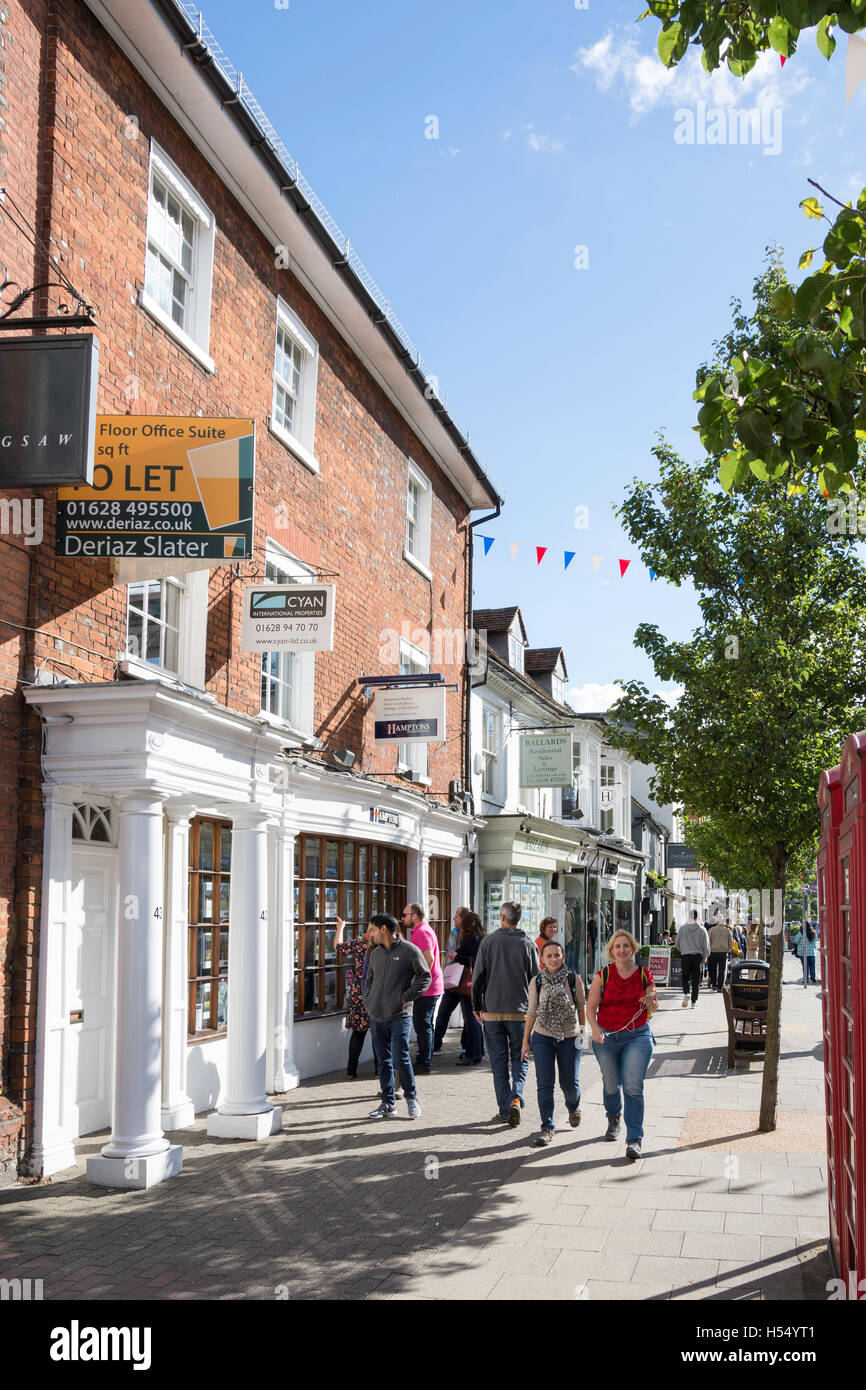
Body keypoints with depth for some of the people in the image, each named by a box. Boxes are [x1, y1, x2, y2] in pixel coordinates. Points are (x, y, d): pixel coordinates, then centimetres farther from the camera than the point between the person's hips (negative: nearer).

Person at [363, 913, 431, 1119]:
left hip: (399, 1016, -6)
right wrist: (367, 1001, 10)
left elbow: (425, 977, -3)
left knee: (401, 1058, -9)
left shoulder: (409, 950, -6)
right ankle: (388, 1102, 18)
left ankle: (411, 1097, 10)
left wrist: (406, 998, -8)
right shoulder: (375, 953, 12)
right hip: (377, 1017, 6)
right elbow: (368, 979, 24)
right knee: (384, 1061, 9)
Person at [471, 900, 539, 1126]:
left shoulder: (488, 942, -1)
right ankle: (516, 1099, -12)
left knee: (499, 1061, 7)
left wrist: (477, 1006, 10)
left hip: (492, 1012, 0)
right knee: (520, 1059, 10)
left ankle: (504, 1110, 7)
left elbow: (478, 977, -1)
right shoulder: (528, 944, 0)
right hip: (520, 1012, 0)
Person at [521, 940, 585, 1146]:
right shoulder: (537, 982, -3)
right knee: (544, 1084, -4)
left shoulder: (574, 979, -6)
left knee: (569, 1083, 9)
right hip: (542, 1037, 1)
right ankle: (547, 1127, 6)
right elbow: (532, 1012, 4)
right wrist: (525, 1042, 5)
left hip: (569, 1038, 0)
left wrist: (582, 1031, 14)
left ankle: (573, 1107, 42)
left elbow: (581, 1006, 8)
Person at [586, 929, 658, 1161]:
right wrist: (595, 1028, -22)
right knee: (611, 1084, 16)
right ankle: (613, 1117, 48)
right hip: (606, 1037, 1)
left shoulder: (644, 975, -1)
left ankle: (634, 1139, -7)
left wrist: (651, 1001, -16)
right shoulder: (603, 976, -4)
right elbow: (591, 1006, -5)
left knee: (633, 1087, -12)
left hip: (637, 1036, -1)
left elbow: (653, 1009, 8)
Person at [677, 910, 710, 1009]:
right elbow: (706, 945, 2)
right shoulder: (702, 930, -1)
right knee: (696, 980, 6)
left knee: (685, 977, 10)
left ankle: (686, 993, -18)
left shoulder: (683, 928, -1)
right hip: (698, 955, 0)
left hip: (685, 955, 0)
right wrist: (705, 957, 18)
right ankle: (694, 1002, 6)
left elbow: (677, 942, 6)